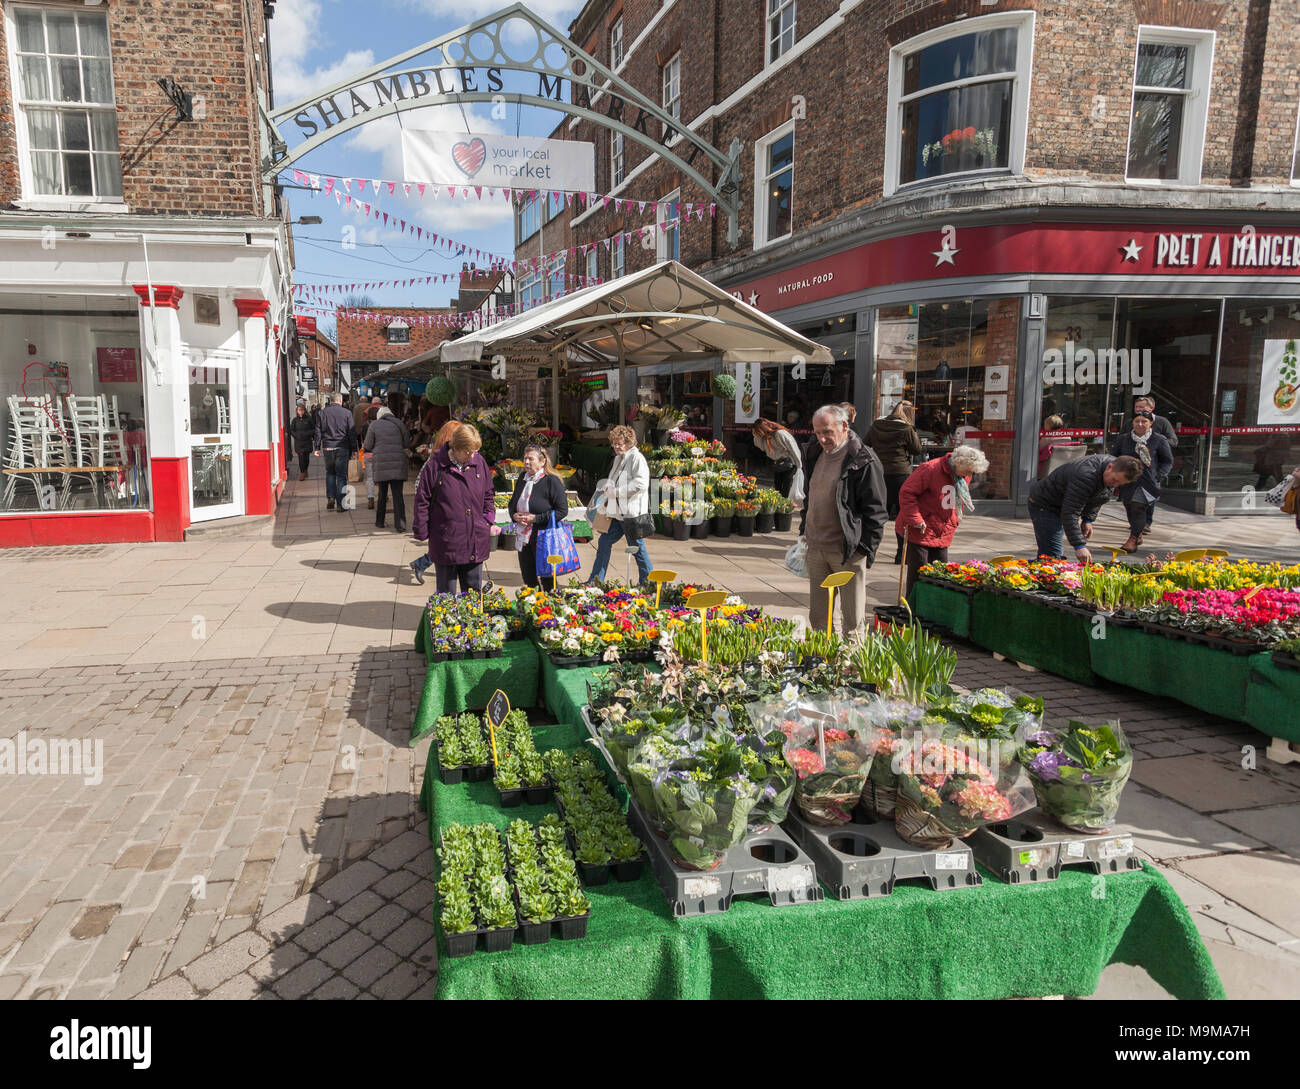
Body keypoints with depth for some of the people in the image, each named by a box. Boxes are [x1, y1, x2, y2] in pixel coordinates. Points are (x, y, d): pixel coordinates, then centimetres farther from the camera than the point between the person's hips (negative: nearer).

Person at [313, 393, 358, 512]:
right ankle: (340, 503, 1)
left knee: (330, 473, 17)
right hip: (342, 448, -2)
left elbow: (318, 431, 5)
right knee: (341, 475, 2)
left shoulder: (323, 412, 3)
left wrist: (318, 447, 10)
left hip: (327, 448, 2)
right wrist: (353, 449, 4)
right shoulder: (347, 413, -3)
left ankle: (330, 498, 6)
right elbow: (352, 432, -1)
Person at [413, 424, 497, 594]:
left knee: (474, 592, 13)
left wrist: (489, 521, 5)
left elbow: (488, 496, 15)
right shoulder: (435, 466, -8)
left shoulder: (480, 463, 3)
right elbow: (422, 501, -3)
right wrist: (421, 532, -3)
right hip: (446, 542, -3)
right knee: (446, 594, 7)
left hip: (476, 542, 3)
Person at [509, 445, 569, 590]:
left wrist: (536, 518, -18)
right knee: (528, 578, 13)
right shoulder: (522, 480, 10)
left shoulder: (552, 481, -11)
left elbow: (562, 511, -14)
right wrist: (515, 515, -1)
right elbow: (512, 504, 22)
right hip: (523, 538, 7)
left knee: (547, 579, 2)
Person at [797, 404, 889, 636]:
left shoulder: (864, 461, -12)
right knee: (817, 615, 15)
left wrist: (865, 548, -15)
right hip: (816, 548, 7)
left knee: (852, 618, 3)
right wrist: (804, 531, 18)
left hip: (847, 552, -7)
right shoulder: (815, 455, 10)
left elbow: (875, 510, -12)